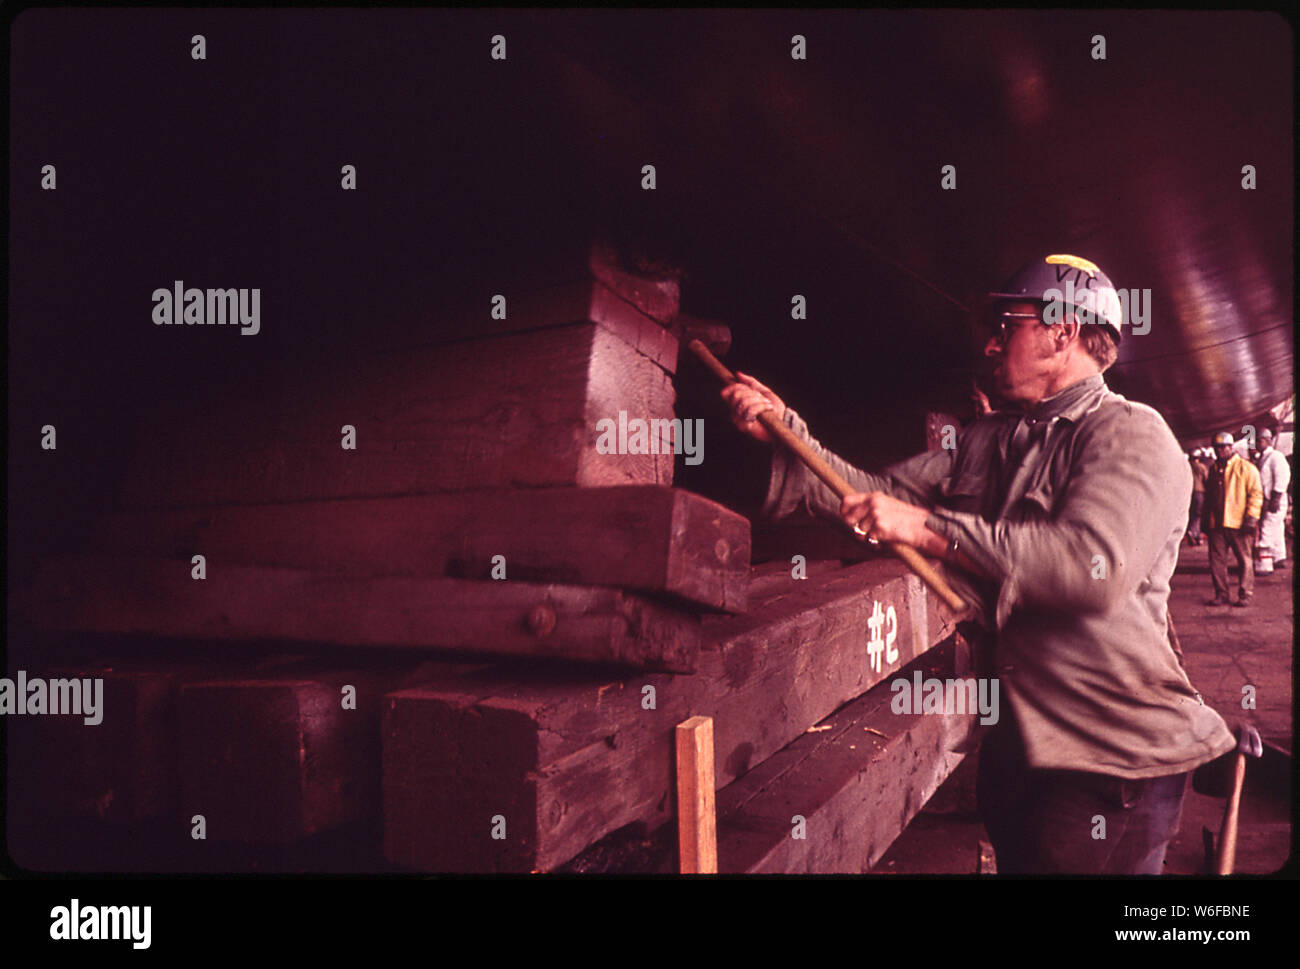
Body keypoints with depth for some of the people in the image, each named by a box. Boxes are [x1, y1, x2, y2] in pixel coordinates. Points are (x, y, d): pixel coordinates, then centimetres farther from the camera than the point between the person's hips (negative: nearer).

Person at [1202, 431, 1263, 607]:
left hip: (1239, 524, -5)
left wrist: (1251, 518, -13)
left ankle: (1245, 594, 10)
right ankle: (1221, 594, 13)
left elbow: (1256, 494, -5)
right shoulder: (1213, 469, 16)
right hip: (1216, 525, 5)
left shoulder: (1246, 468, -2)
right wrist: (1204, 518, 17)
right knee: (1217, 560, 4)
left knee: (1245, 560, 2)